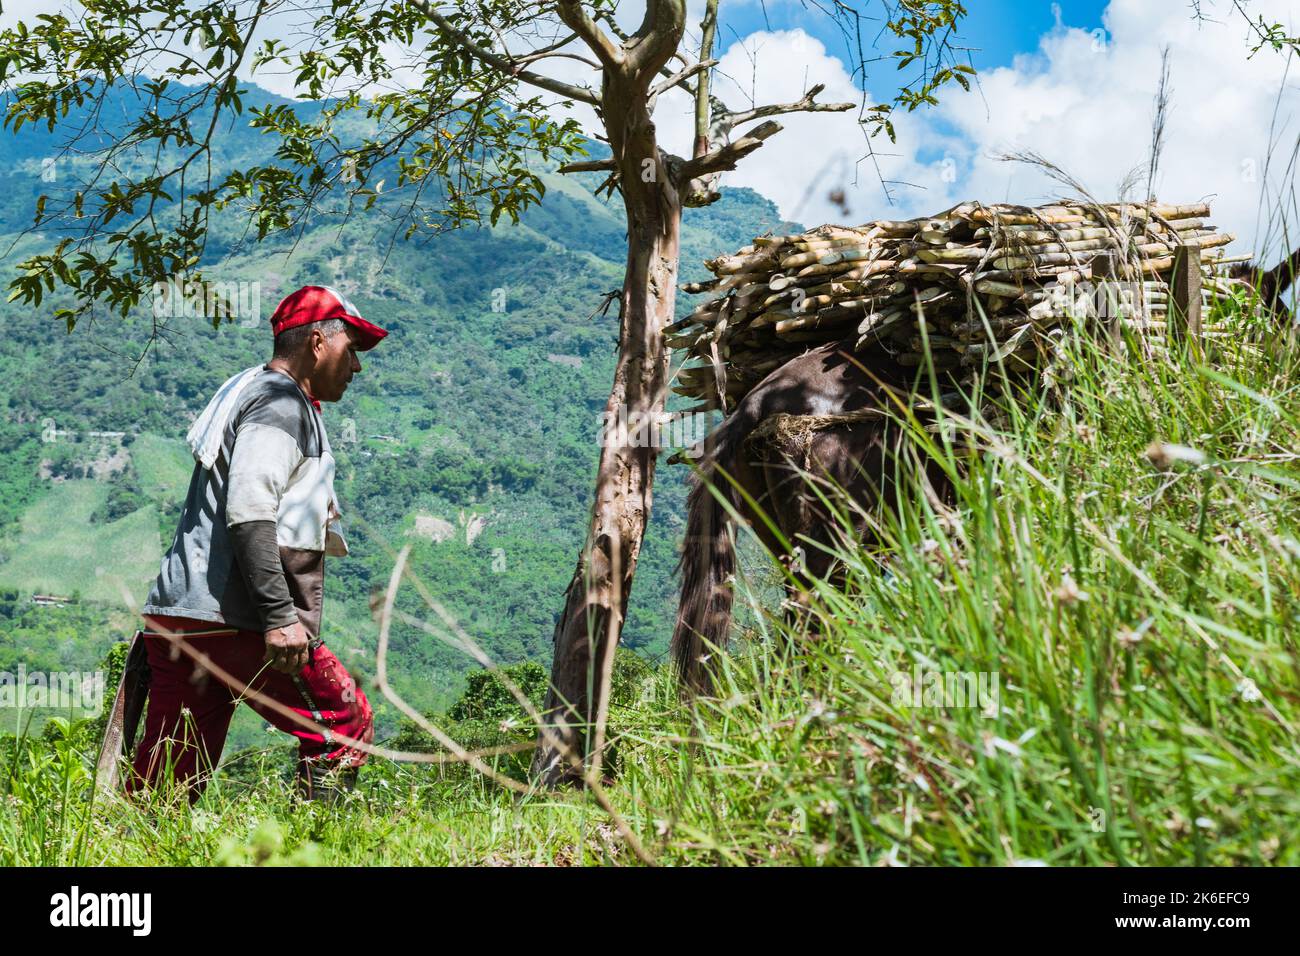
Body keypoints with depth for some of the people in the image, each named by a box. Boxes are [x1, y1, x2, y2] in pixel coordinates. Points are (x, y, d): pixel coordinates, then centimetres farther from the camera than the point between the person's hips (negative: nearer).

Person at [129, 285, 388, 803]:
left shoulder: (253, 394, 27)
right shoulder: (280, 403, -5)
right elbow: (249, 512, -19)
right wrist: (280, 616, -23)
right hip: (232, 621, -10)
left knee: (164, 791, 7)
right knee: (347, 726, 1)